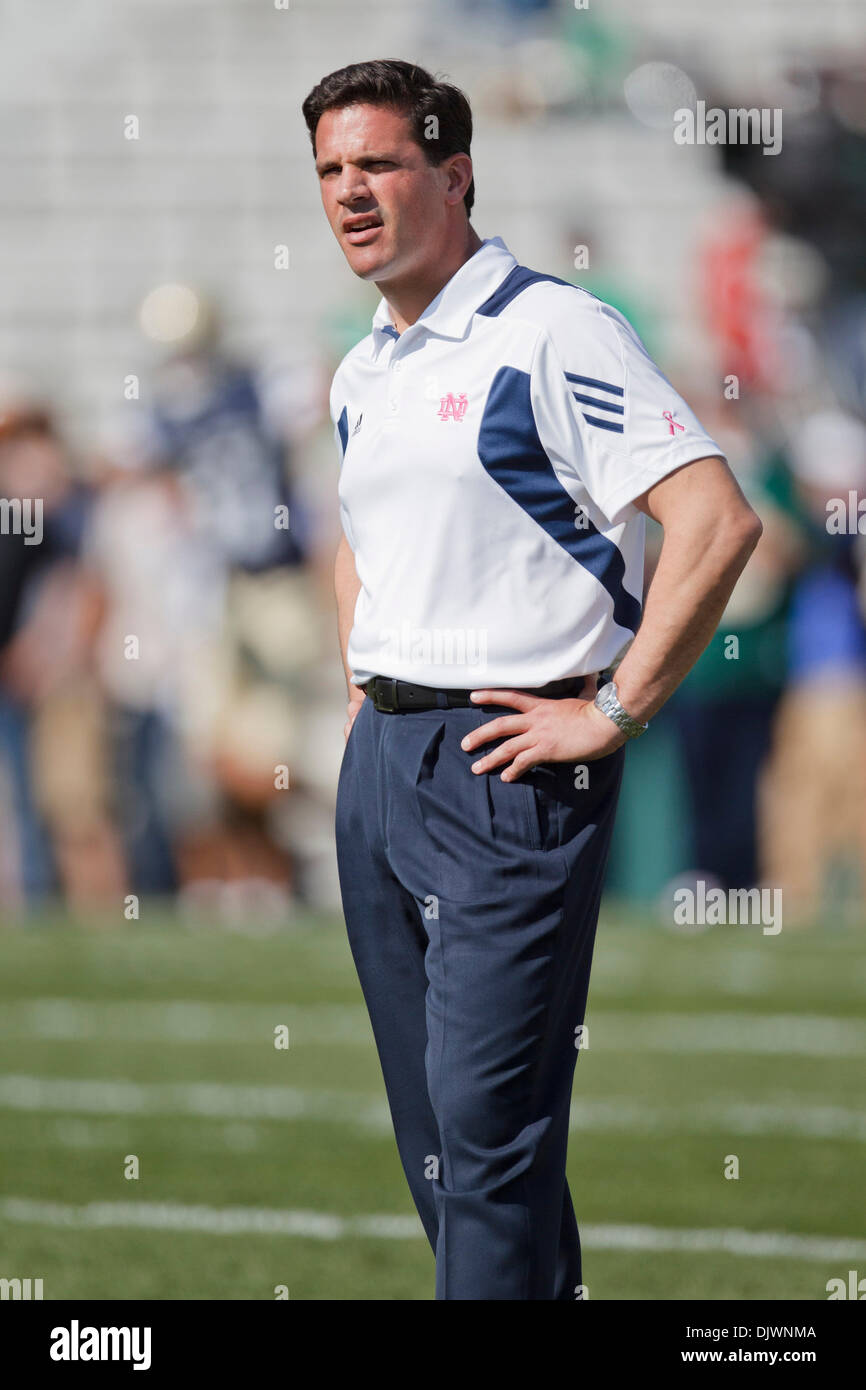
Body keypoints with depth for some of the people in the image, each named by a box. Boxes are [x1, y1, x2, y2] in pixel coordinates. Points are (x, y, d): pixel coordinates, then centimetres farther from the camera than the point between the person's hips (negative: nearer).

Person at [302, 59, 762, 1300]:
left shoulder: (553, 335, -10)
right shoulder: (363, 374, 15)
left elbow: (717, 521, -18)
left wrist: (611, 716, -17)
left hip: (507, 762, -8)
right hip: (379, 763, 8)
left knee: (489, 1119, -11)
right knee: (429, 1116, 9)